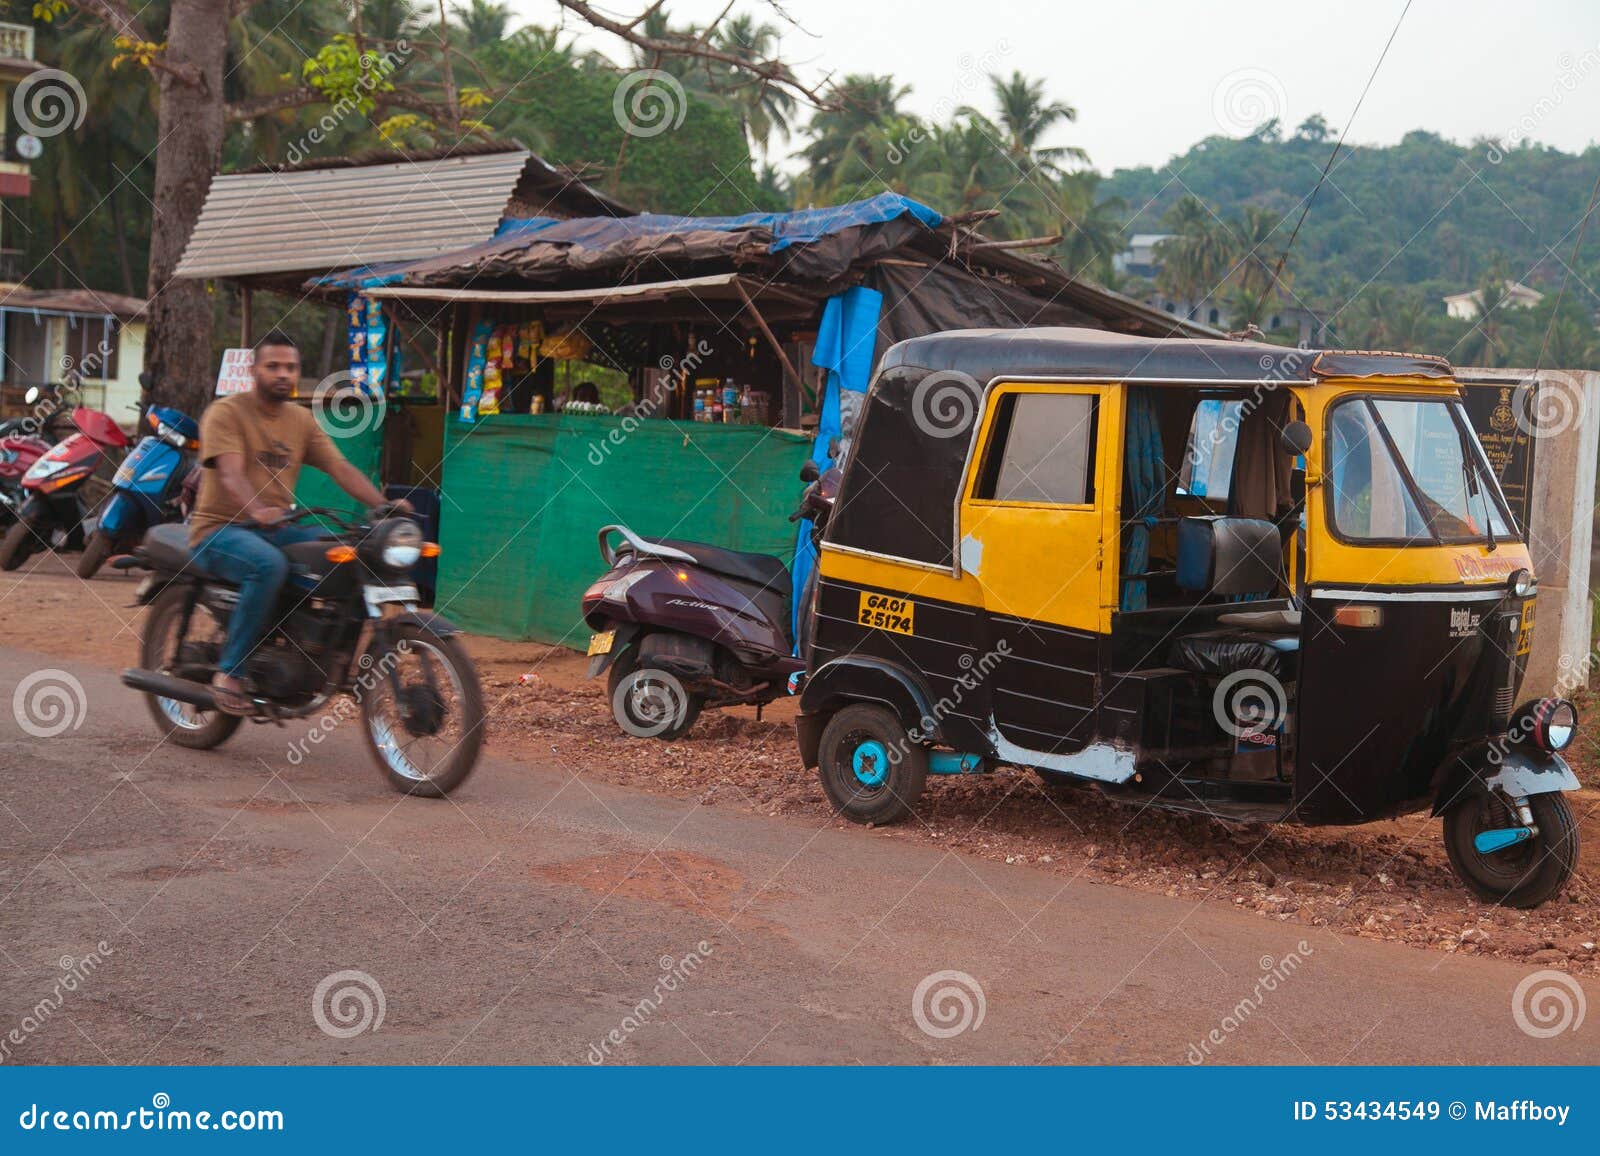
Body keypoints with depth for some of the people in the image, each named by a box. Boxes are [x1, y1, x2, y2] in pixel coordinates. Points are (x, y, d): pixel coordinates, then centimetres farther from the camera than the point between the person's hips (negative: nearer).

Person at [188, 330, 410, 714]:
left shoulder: (302, 420, 13)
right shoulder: (225, 413, -7)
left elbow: (341, 468, 2)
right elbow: (230, 473, -23)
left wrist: (383, 505, -16)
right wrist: (257, 510, -44)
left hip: (276, 529, 6)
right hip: (220, 529, -6)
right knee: (270, 565, -38)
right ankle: (229, 672, -28)